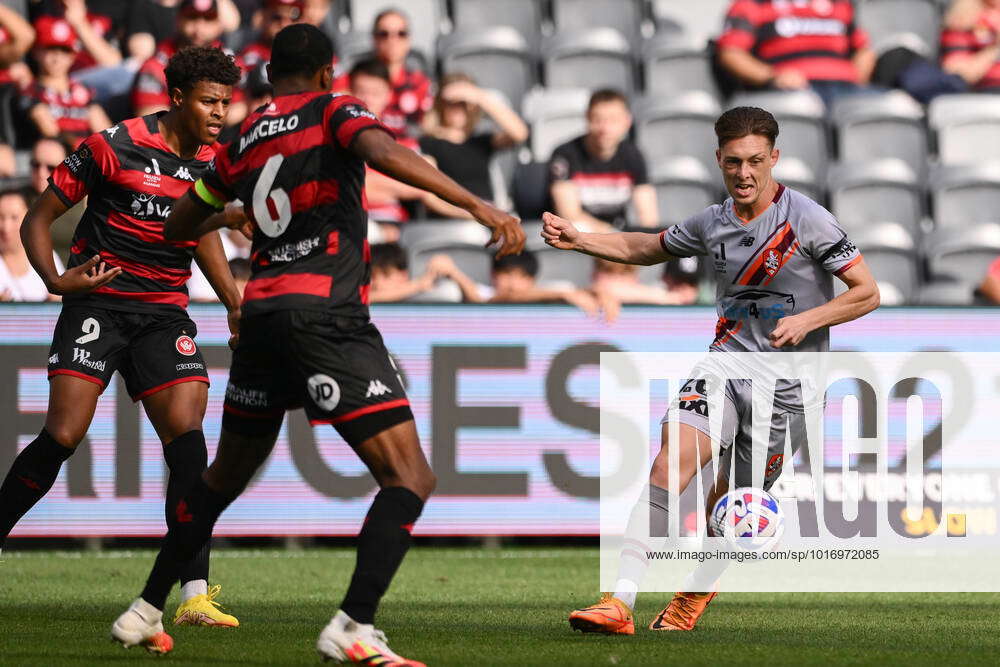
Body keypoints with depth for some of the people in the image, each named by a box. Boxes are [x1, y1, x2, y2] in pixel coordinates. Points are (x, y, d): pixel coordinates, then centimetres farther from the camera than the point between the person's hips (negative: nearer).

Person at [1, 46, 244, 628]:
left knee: (186, 436, -13)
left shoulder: (214, 165, 7)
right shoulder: (115, 147, -9)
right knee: (63, 437, -17)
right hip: (98, 303, -4)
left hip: (166, 313, 4)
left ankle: (195, 595, -15)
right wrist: (55, 279, -19)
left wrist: (236, 304, 16)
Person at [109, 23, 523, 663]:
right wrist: (478, 205, -27)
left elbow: (178, 226, 29)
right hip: (326, 315, -7)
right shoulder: (334, 111, 2)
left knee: (227, 476, 24)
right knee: (410, 477, -8)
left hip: (262, 315, 7)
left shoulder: (243, 144, 18)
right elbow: (386, 153, -20)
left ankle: (146, 612, 28)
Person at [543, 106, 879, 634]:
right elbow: (644, 249, 23)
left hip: (787, 386, -3)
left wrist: (807, 320, -20)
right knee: (670, 463, -19)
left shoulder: (807, 220, -10)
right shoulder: (713, 223, 6)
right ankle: (620, 602, -26)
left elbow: (867, 293, -6)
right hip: (725, 366, 3)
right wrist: (578, 240, 9)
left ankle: (697, 592, 37)